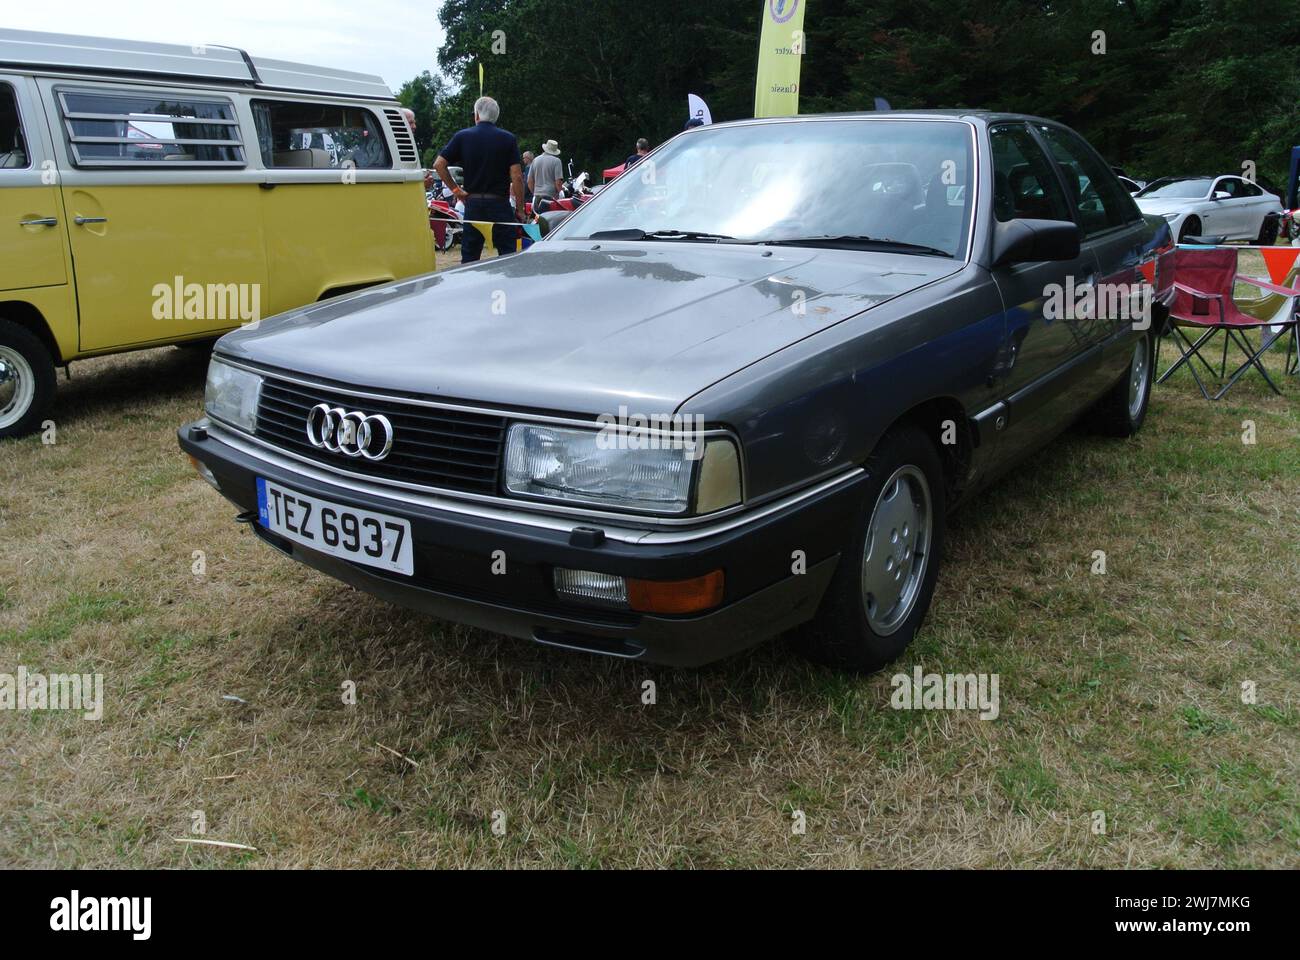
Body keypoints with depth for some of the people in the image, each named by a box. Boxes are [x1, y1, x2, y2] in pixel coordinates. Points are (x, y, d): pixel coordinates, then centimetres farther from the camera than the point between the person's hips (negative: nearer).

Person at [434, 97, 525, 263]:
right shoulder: (508, 139, -2)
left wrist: (455, 189, 6)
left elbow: (439, 164, -2)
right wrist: (520, 209, -1)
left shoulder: (462, 137, 3)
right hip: (500, 204, -2)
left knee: (469, 257, 9)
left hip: (472, 203, 2)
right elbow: (517, 177, -7)